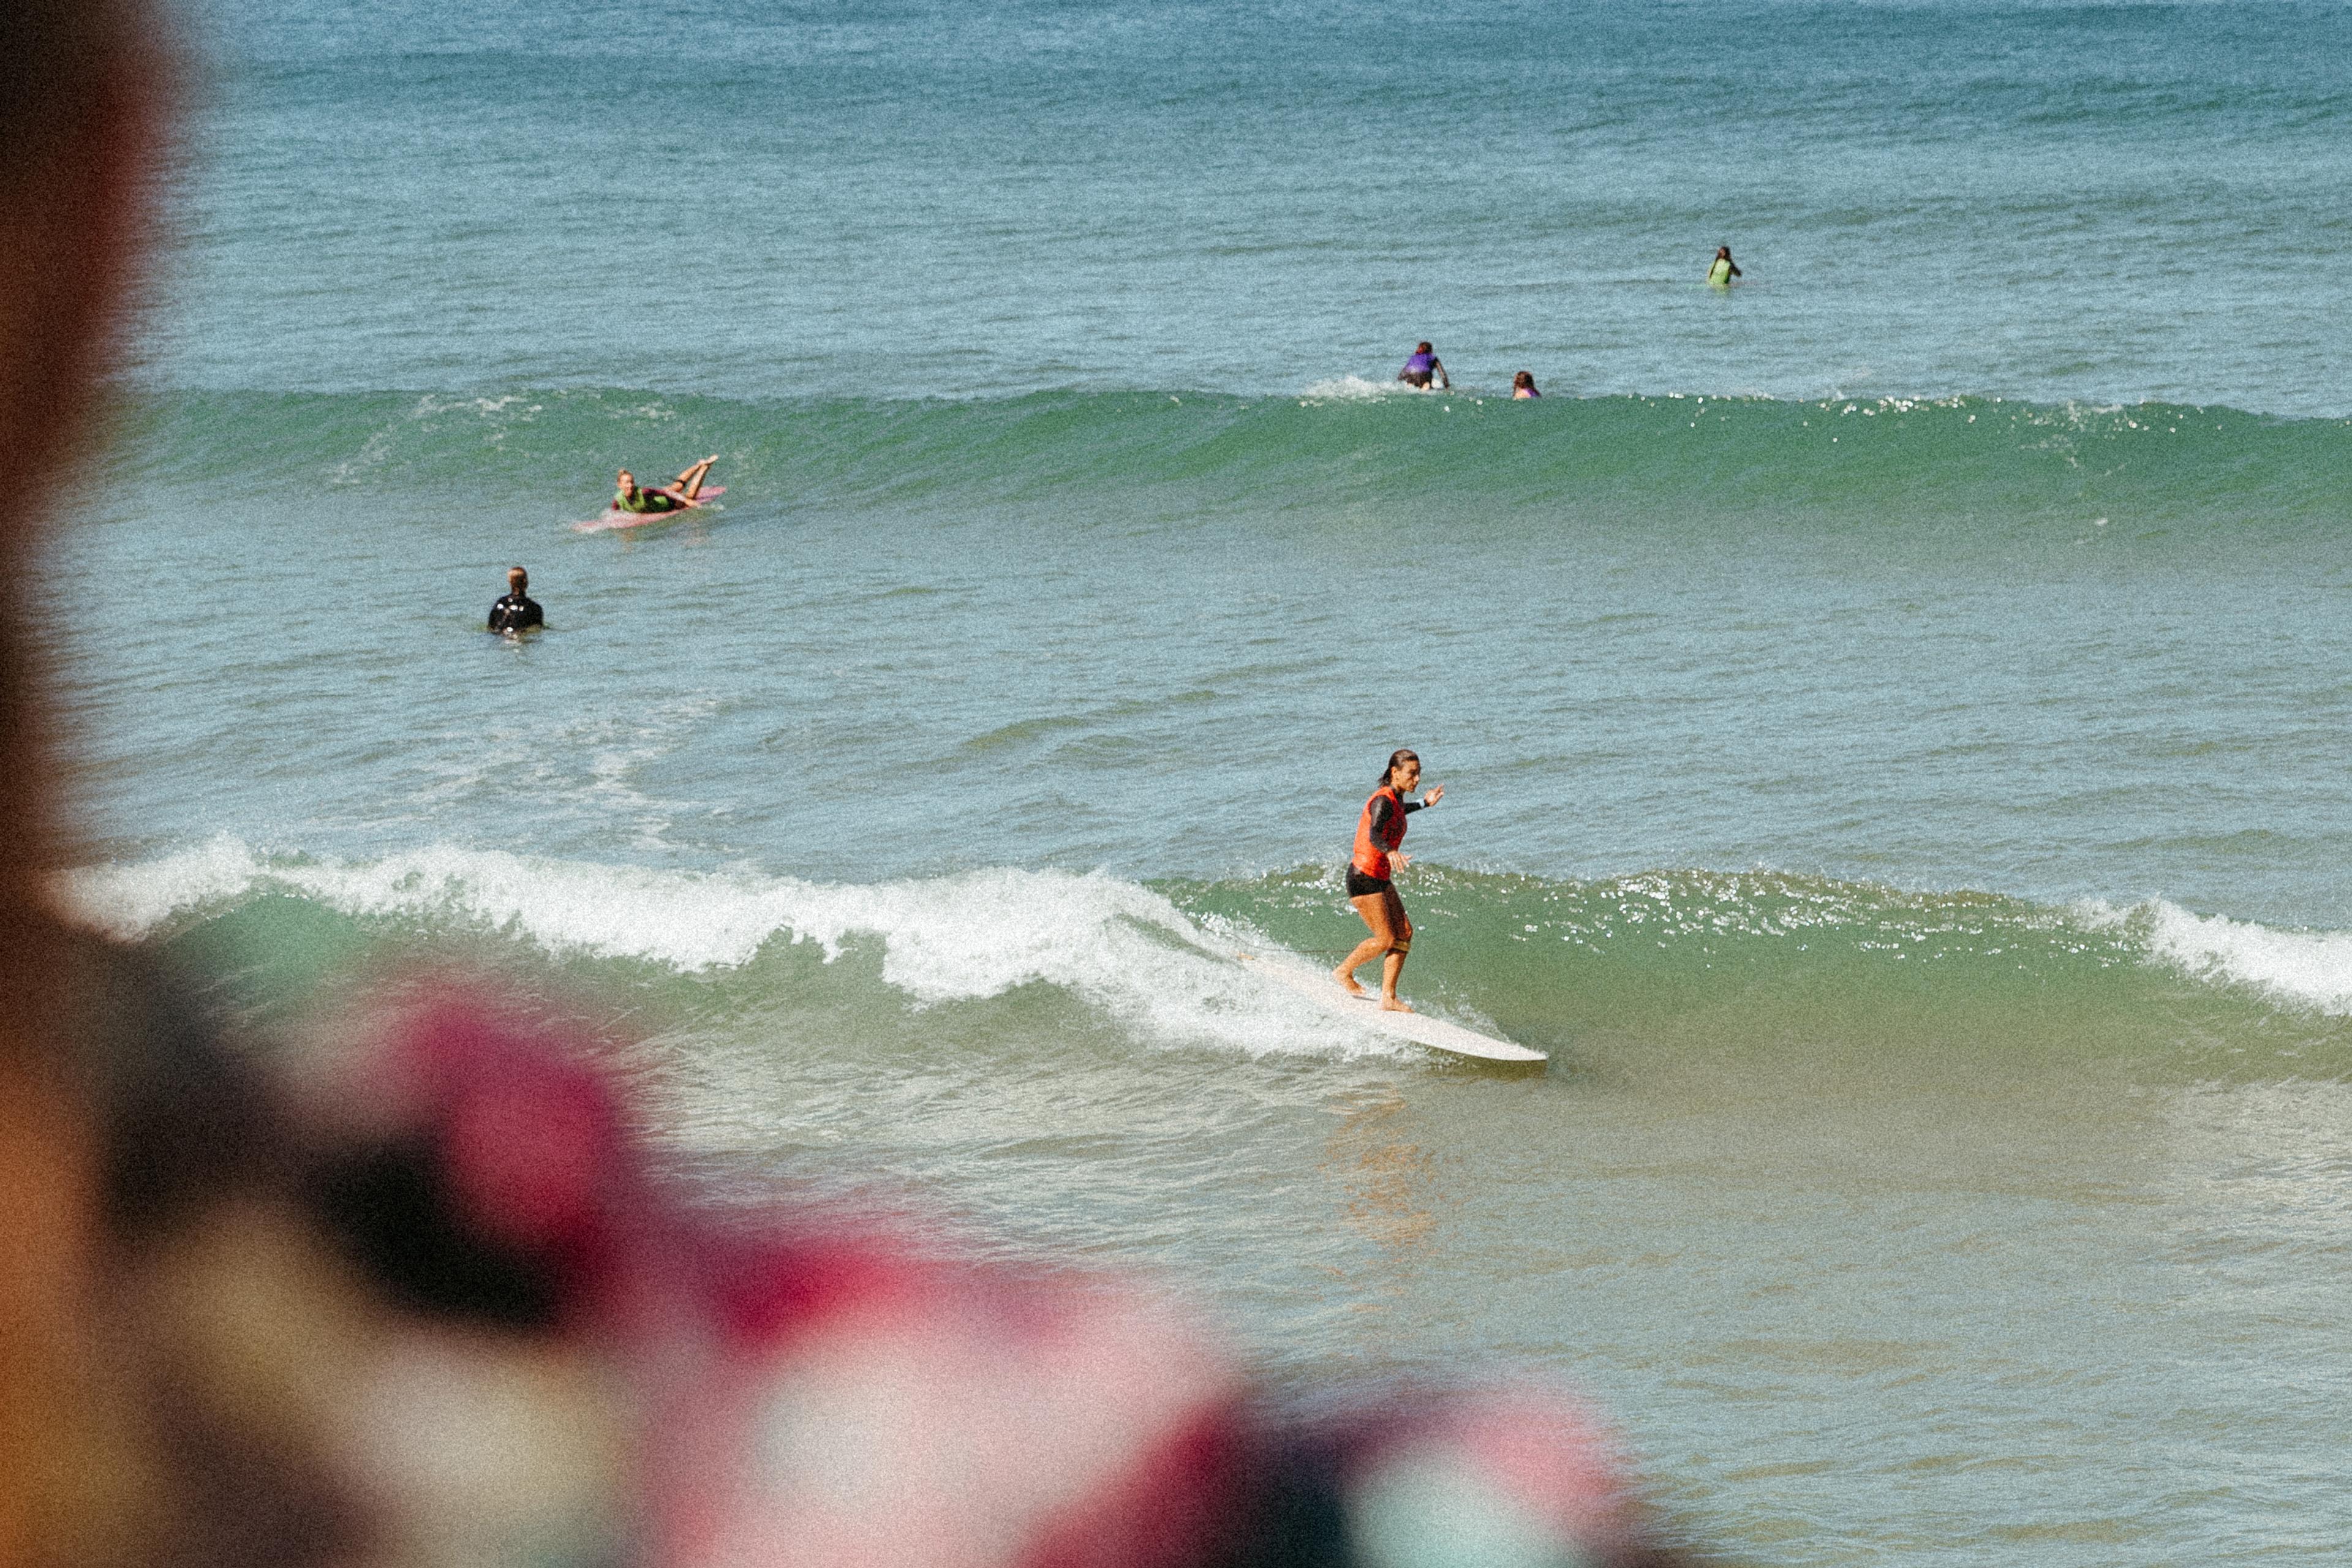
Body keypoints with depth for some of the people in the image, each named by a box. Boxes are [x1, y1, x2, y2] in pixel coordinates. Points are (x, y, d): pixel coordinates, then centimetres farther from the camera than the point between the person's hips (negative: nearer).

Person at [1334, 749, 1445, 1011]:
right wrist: (1390, 852, -59)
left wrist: (1425, 803, 38)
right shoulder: (1383, 800, -21)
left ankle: (1388, 997, 7)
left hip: (1380, 878, 10)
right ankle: (1344, 971, 18)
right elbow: (1374, 834, -38)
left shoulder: (1396, 797, 7)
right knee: (1386, 940, -6)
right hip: (1364, 877, -10)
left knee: (1404, 932, 4)